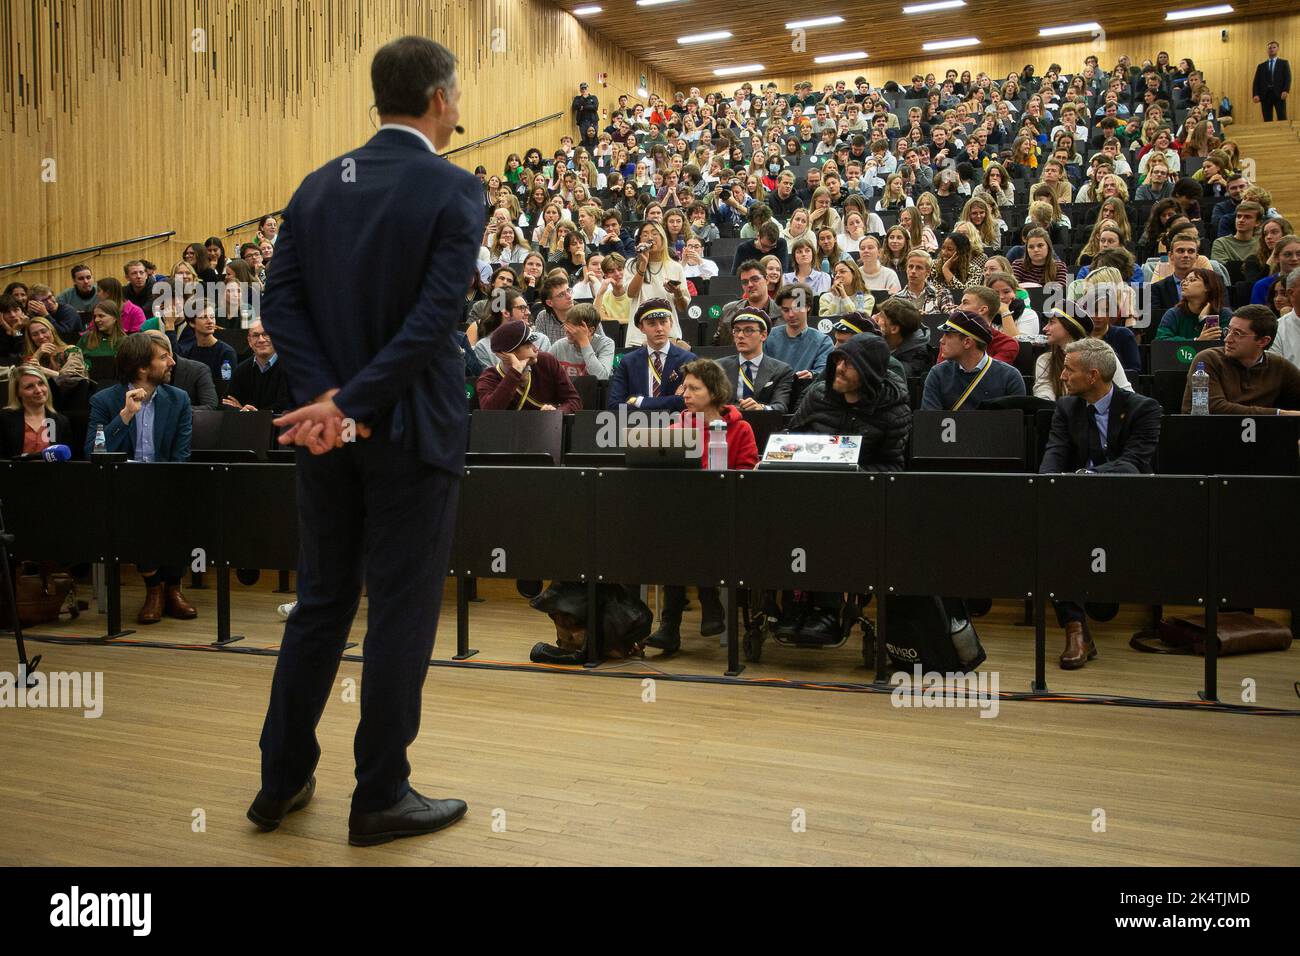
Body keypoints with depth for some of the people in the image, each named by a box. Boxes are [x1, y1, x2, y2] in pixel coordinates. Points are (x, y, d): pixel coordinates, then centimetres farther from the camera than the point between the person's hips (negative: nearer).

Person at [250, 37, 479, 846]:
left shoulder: (319, 186, 7)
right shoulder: (455, 190, -10)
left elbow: (282, 301, 0)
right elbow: (435, 318, -21)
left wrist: (329, 398, -9)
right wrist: (353, 405, -19)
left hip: (327, 421, 6)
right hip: (409, 427, -6)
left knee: (321, 599, 16)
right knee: (403, 609, 4)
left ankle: (283, 780, 24)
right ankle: (381, 797, 14)